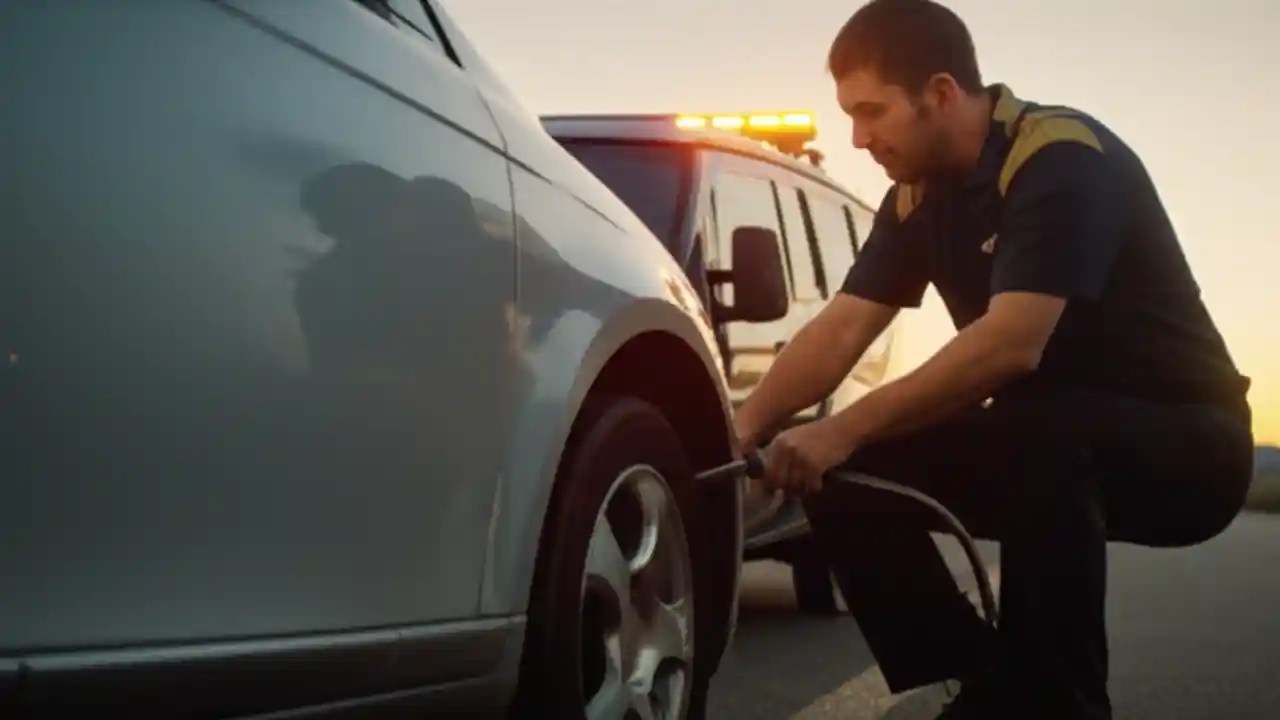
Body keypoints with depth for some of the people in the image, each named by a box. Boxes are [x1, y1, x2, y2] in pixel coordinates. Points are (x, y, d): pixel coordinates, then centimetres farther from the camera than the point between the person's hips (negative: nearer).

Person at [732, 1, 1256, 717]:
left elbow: (1012, 343, -33)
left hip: (1185, 439, -7)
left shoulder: (1061, 159, -22)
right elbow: (841, 330, 0)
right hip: (1038, 444, 8)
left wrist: (843, 432, -33)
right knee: (849, 477, -8)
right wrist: (742, 432, -15)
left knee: (1037, 435, -38)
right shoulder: (919, 194, 2)